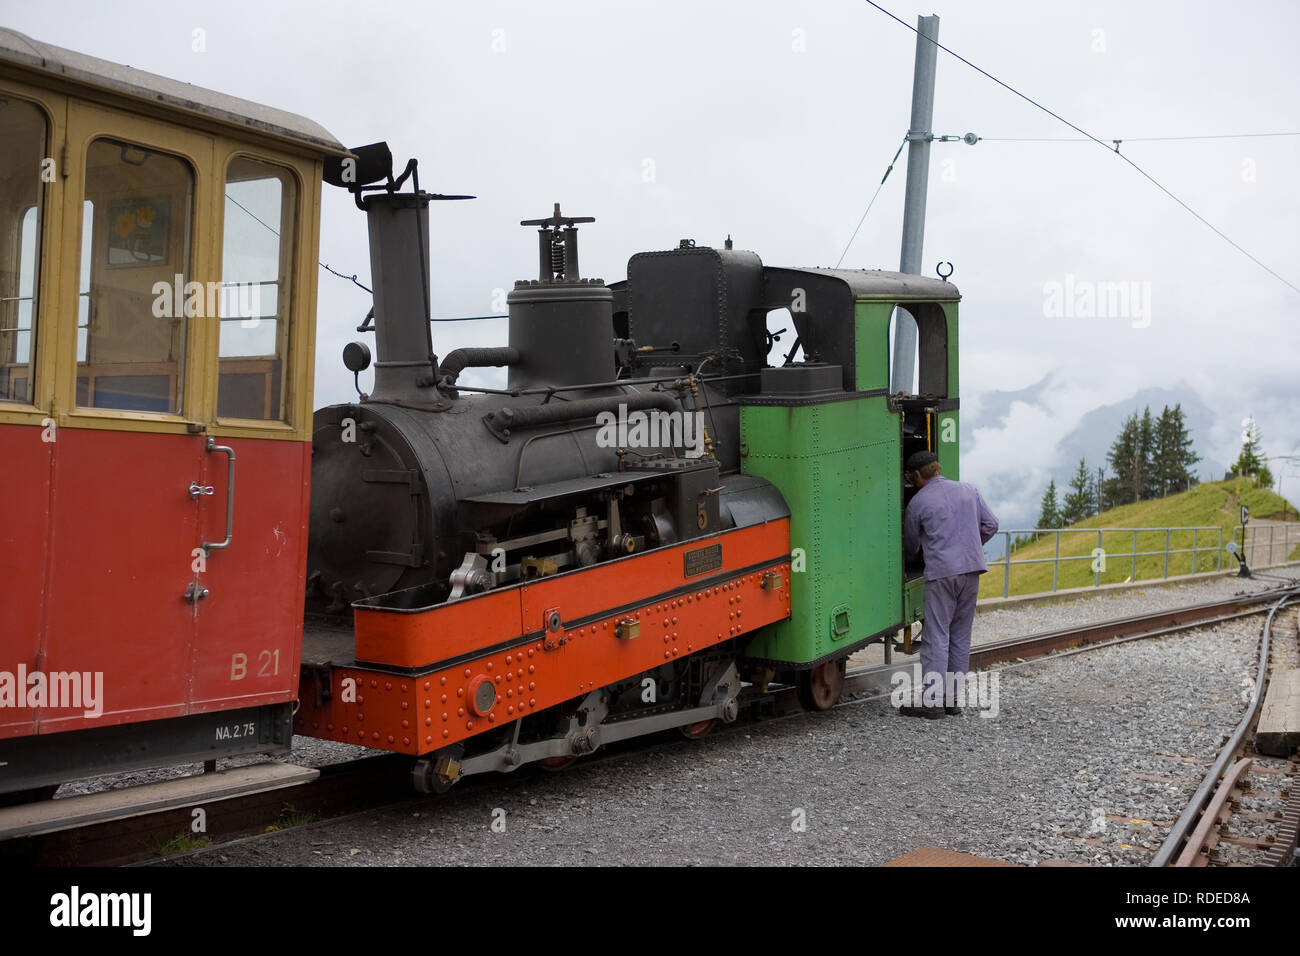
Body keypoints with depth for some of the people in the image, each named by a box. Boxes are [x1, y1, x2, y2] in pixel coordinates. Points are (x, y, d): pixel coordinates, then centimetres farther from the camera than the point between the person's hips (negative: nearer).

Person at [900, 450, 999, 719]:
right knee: (961, 636, 11)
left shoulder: (918, 502, 0)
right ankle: (952, 697, 14)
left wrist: (908, 556, 36)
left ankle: (932, 700, -5)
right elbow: (991, 524, 12)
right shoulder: (968, 490, 11)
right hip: (972, 569, 5)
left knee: (936, 636, -4)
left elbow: (910, 544, 14)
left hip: (941, 573, -5)